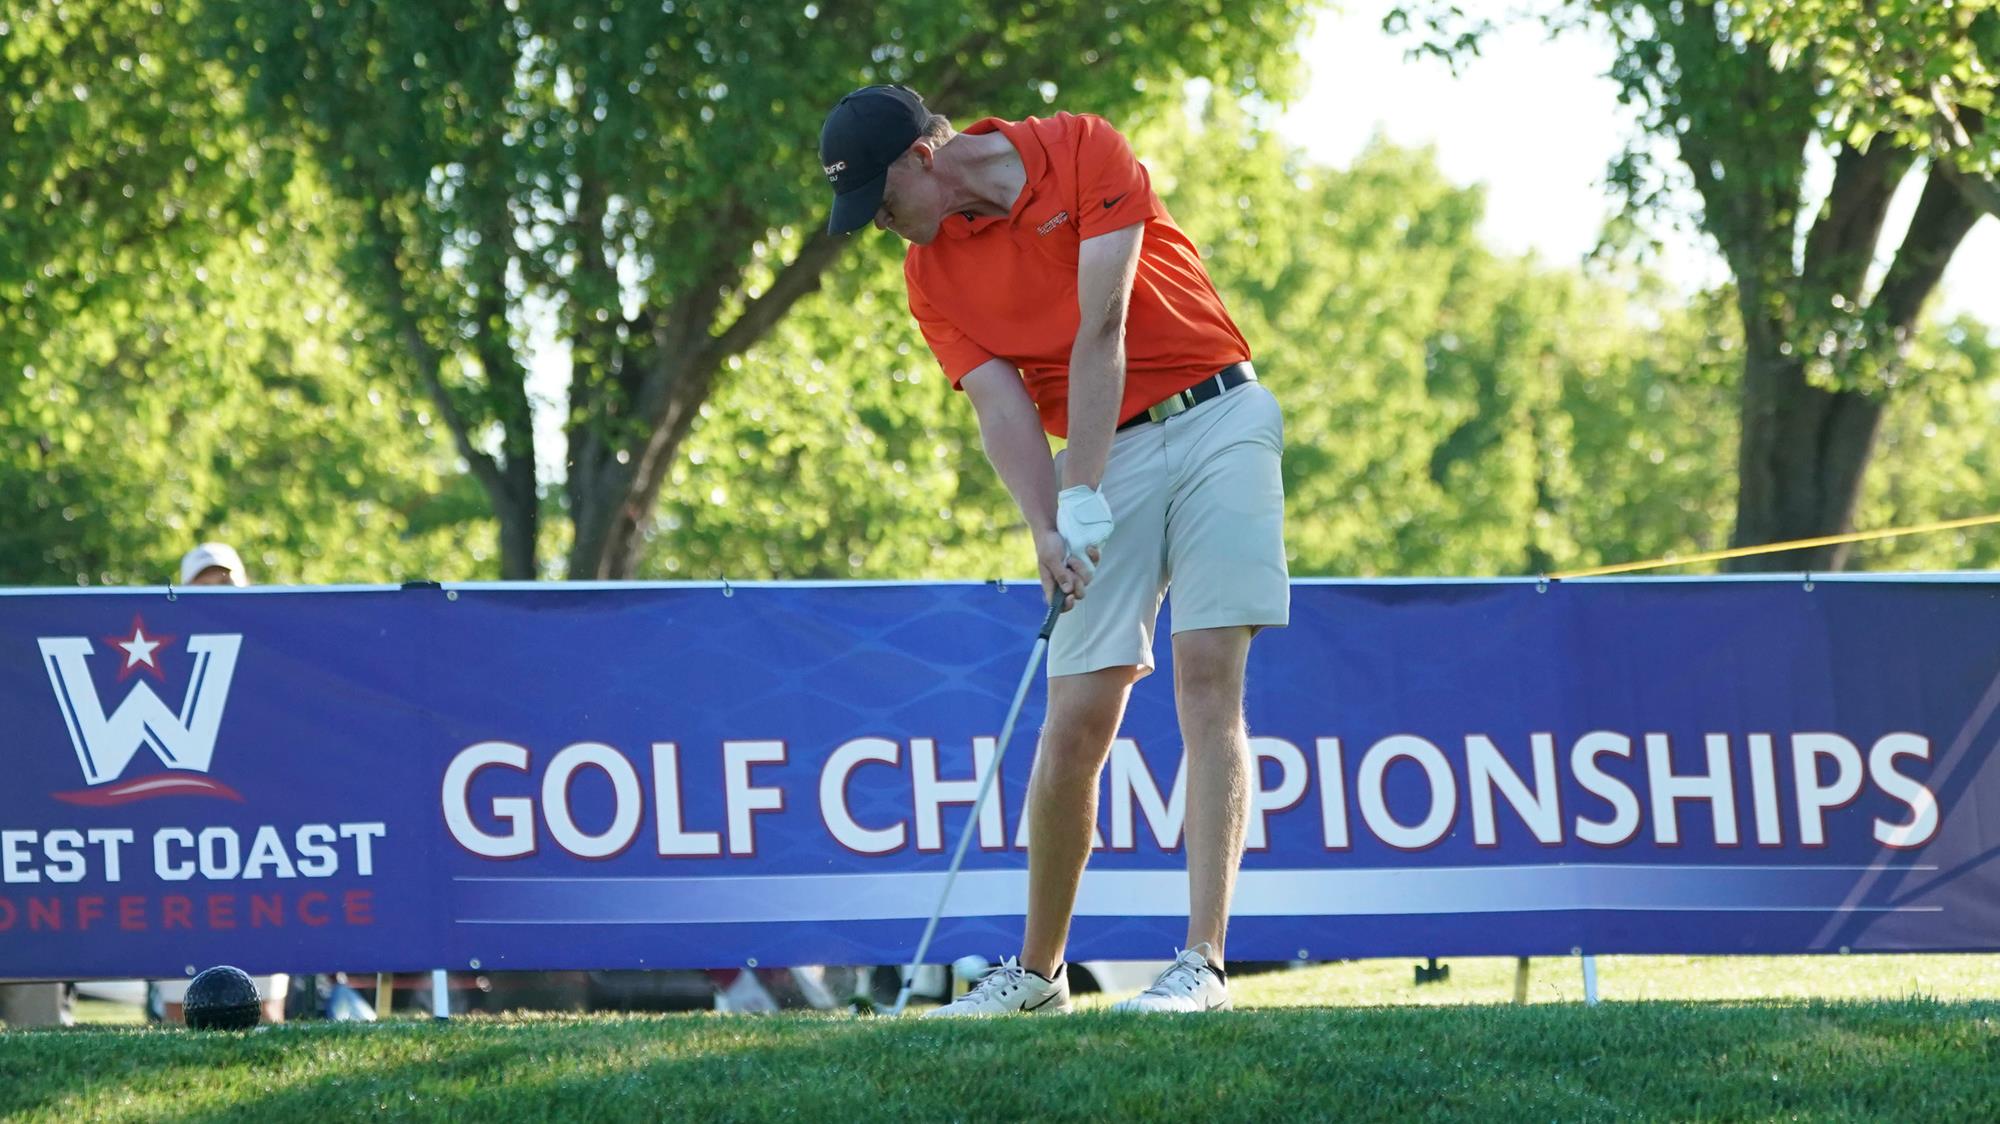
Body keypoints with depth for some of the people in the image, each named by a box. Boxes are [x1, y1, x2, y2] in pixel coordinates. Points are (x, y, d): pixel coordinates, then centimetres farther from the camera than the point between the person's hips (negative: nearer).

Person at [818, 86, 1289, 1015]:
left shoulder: (1085, 152, -10)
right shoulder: (929, 272, 2)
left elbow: (1100, 330, -16)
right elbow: (1001, 405, -7)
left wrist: (1083, 501, -20)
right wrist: (1048, 529, -24)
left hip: (1217, 419, -4)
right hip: (1105, 459, 4)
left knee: (1208, 679, -13)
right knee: (1075, 719, -4)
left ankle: (1202, 963, -17)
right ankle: (1037, 970, 9)